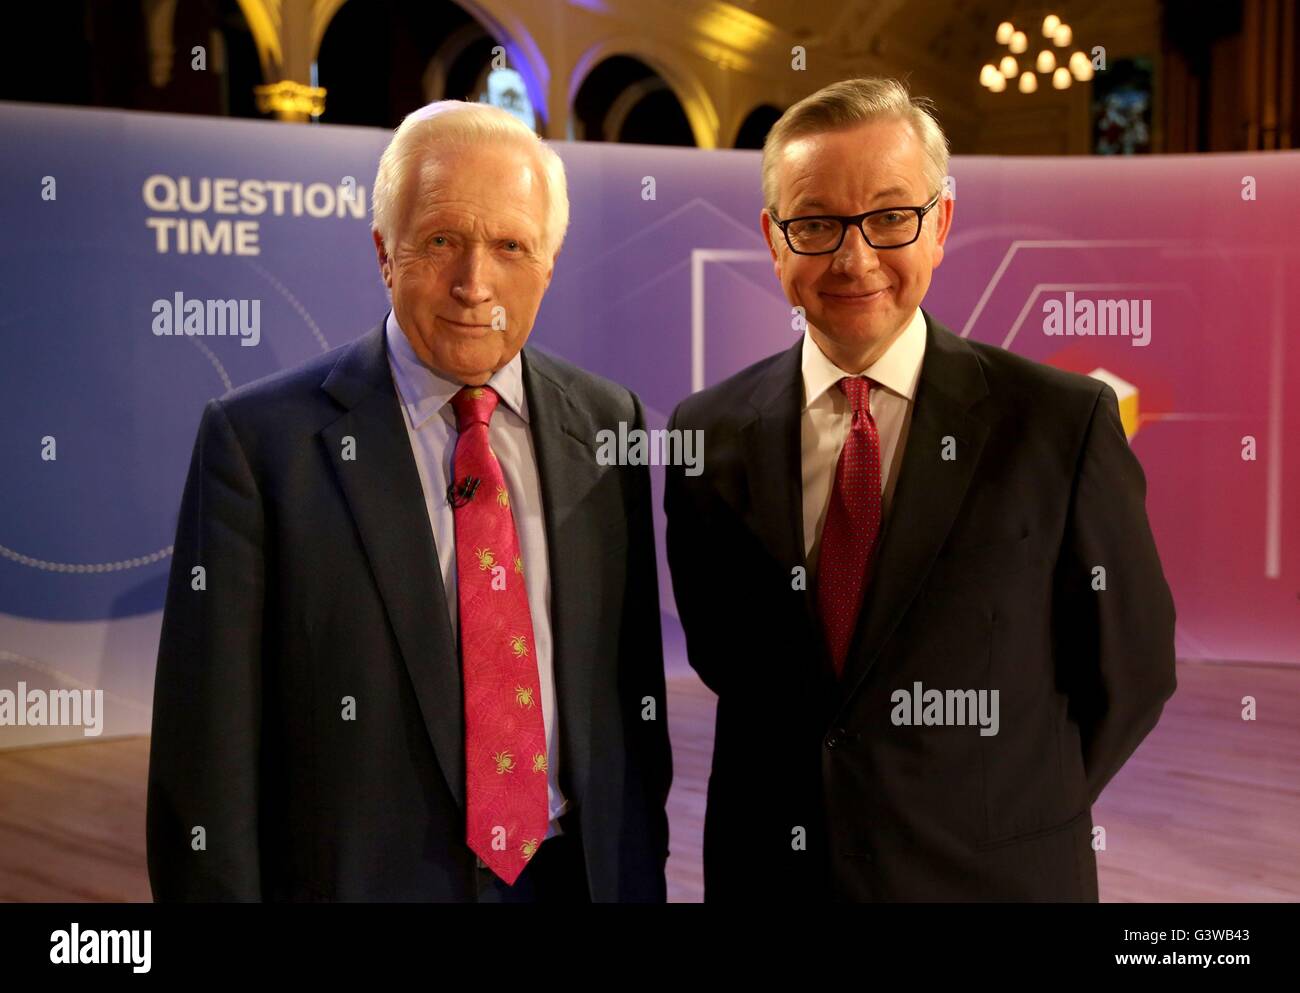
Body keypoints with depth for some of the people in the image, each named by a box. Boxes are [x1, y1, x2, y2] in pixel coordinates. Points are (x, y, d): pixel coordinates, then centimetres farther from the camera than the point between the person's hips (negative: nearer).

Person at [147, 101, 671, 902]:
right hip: (361, 877, -3)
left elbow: (636, 698, 3)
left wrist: (643, 877, 4)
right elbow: (209, 754, -11)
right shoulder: (259, 439, -12)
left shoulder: (607, 424, -1)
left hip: (578, 873, 3)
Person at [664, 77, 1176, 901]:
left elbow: (1130, 671, -4)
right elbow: (712, 658, 6)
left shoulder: (1063, 422, -12)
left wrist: (1015, 817, -4)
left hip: (993, 877, -1)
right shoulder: (707, 431, -5)